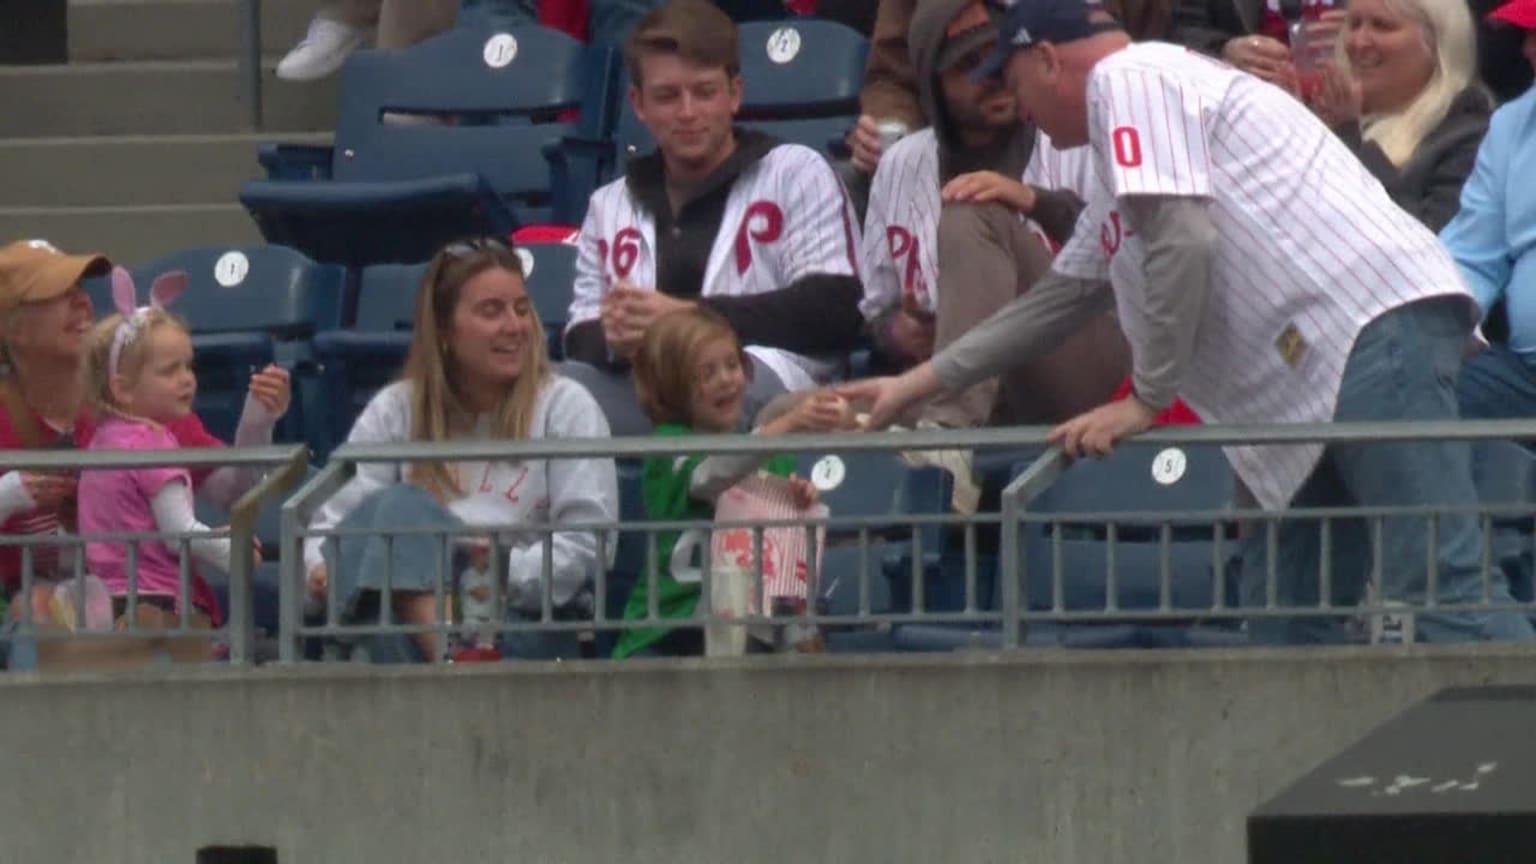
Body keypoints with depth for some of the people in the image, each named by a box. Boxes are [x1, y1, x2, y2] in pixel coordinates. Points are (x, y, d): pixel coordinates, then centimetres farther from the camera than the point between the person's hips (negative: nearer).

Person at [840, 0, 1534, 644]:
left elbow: (1182, 241, -13)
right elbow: (1063, 295, 40)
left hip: (1376, 320, -10)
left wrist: (1147, 399, -6)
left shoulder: (1127, 79, -2)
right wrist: (919, 383, 42)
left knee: (1438, 591, -20)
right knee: (1286, 626, 6)